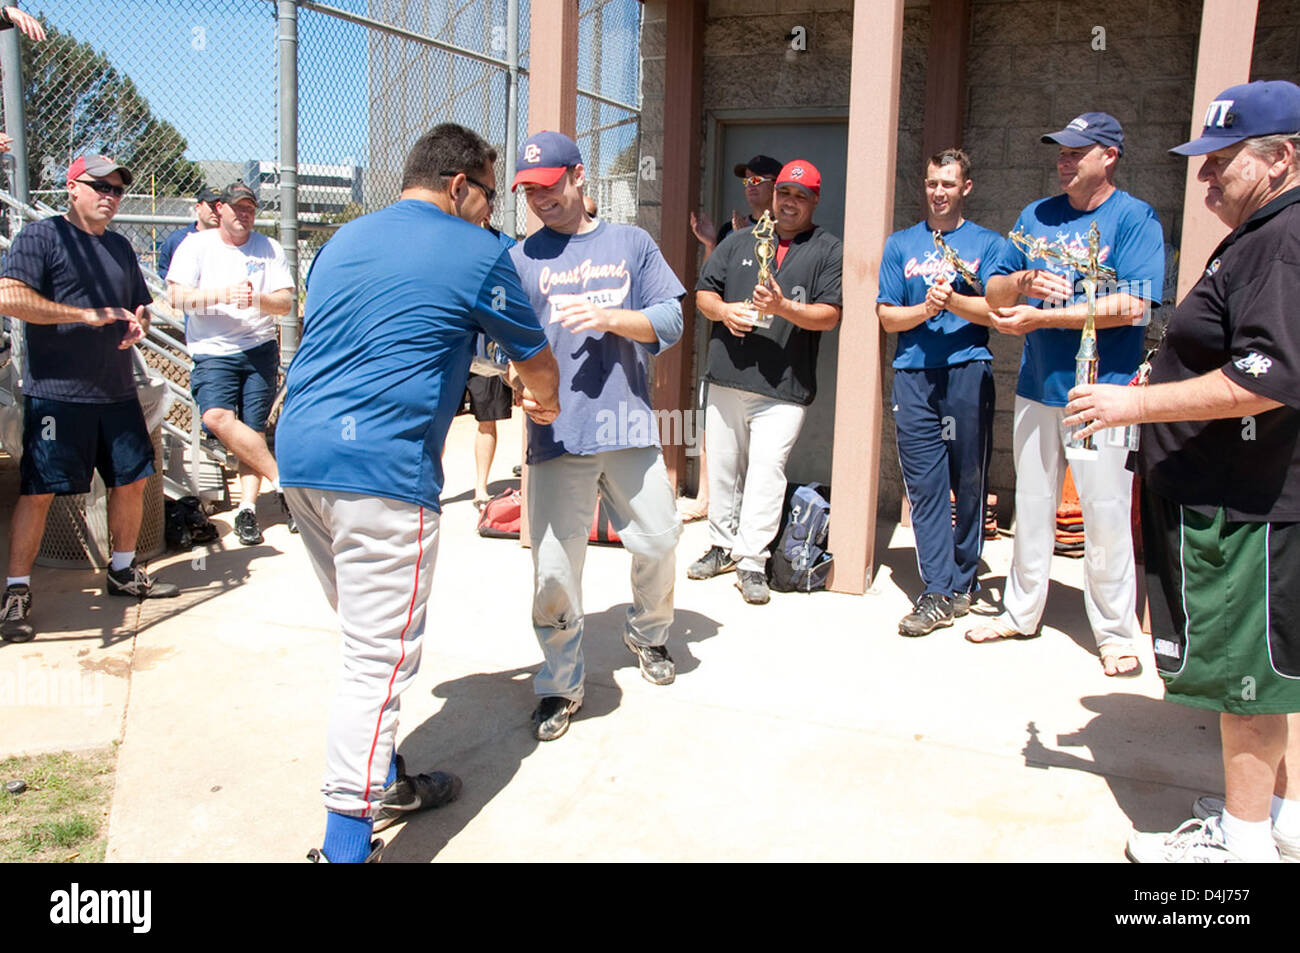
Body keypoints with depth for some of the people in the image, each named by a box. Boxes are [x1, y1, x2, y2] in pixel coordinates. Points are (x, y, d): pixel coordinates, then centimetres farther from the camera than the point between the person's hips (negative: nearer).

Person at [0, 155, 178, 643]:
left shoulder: (120, 246, 17)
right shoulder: (41, 235, -4)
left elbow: (139, 305, 27)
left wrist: (137, 324, 2)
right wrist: (87, 315, -19)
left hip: (117, 392, 7)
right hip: (55, 393, -7)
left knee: (132, 480, 10)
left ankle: (123, 572, 28)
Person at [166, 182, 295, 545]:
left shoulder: (269, 249, 11)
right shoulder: (196, 245, 8)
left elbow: (286, 303, 3)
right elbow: (178, 297, -3)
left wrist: (257, 299, -18)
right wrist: (224, 294, -17)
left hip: (260, 348, 1)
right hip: (212, 352, -1)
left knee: (254, 428, -5)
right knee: (216, 417, -23)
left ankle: (247, 507, -1)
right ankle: (281, 478, -14)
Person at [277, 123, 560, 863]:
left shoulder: (343, 241, 21)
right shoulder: (477, 252, 0)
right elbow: (536, 361, 10)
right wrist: (545, 406, 33)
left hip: (299, 454, 9)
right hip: (382, 470, -8)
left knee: (368, 639, 20)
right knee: (381, 661, -3)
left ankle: (386, 785, 33)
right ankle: (346, 843, 1)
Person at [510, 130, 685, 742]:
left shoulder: (632, 244, 12)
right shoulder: (521, 258, 8)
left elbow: (670, 323, 5)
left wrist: (610, 317, -12)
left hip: (629, 426, 2)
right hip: (555, 433, -1)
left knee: (658, 542, 10)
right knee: (555, 566, -2)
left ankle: (646, 634, 40)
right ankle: (560, 685, 16)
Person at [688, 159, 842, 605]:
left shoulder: (828, 249, 5)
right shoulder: (740, 241, 17)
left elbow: (829, 315, -5)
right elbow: (703, 292, 15)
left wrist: (784, 308, -21)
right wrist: (723, 310, -6)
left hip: (784, 386, -4)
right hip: (726, 377, 4)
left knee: (765, 472, -7)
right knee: (722, 467, 10)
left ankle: (751, 561, 0)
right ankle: (723, 546, 25)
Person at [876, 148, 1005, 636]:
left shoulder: (987, 243, 11)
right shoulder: (900, 244, 15)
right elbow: (887, 316, 9)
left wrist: (952, 300, -16)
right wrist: (924, 309, -9)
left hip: (968, 372, -1)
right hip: (914, 375, 1)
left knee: (969, 484, 4)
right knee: (925, 487, -2)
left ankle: (961, 584, 17)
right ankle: (937, 594, 2)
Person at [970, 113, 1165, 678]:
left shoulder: (1134, 218, -5)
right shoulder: (1037, 217, 11)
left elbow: (1133, 307, -17)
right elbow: (994, 294, 12)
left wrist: (1040, 316, -17)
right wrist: (1023, 281, -11)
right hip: (1036, 388, 5)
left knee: (1106, 516, 0)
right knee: (1031, 508, 14)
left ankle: (1114, 632, 14)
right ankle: (1021, 612, 27)